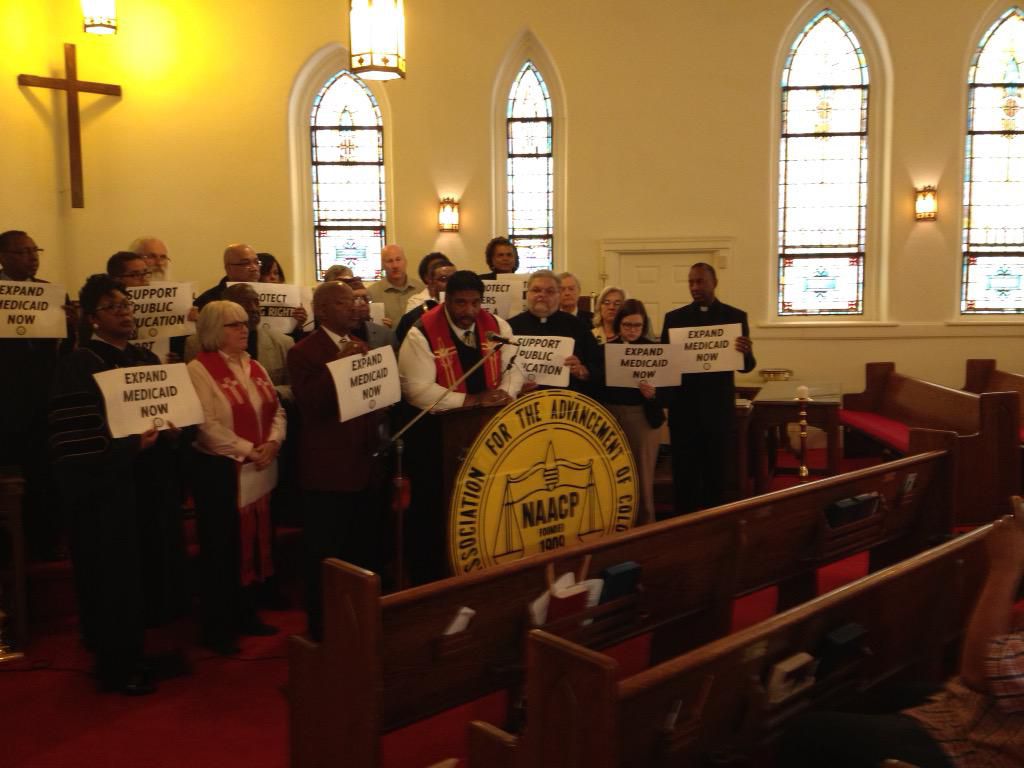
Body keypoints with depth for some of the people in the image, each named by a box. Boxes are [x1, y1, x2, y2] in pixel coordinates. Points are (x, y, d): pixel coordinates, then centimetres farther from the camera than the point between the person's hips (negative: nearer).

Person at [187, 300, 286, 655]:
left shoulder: (255, 367, 12)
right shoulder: (199, 369, -10)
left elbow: (277, 411, 9)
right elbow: (208, 425, -19)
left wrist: (272, 443, -9)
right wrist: (247, 450, -20)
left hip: (259, 469, 7)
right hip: (220, 470, -7)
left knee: (253, 542, 14)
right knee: (221, 548, 3)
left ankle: (246, 614, 28)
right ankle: (217, 627, 14)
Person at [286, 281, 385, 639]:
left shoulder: (360, 347, 15)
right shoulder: (304, 352, -7)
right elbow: (309, 404, -20)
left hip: (364, 466, 7)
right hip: (327, 470, -7)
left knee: (364, 552, 14)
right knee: (325, 556, 2)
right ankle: (322, 628, 16)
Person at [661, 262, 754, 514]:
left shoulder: (735, 316, 4)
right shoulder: (674, 317, 7)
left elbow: (747, 366, 0)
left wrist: (745, 352, -22)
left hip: (719, 408, -1)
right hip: (684, 407, 1)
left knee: (717, 473, 7)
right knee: (684, 473, 4)